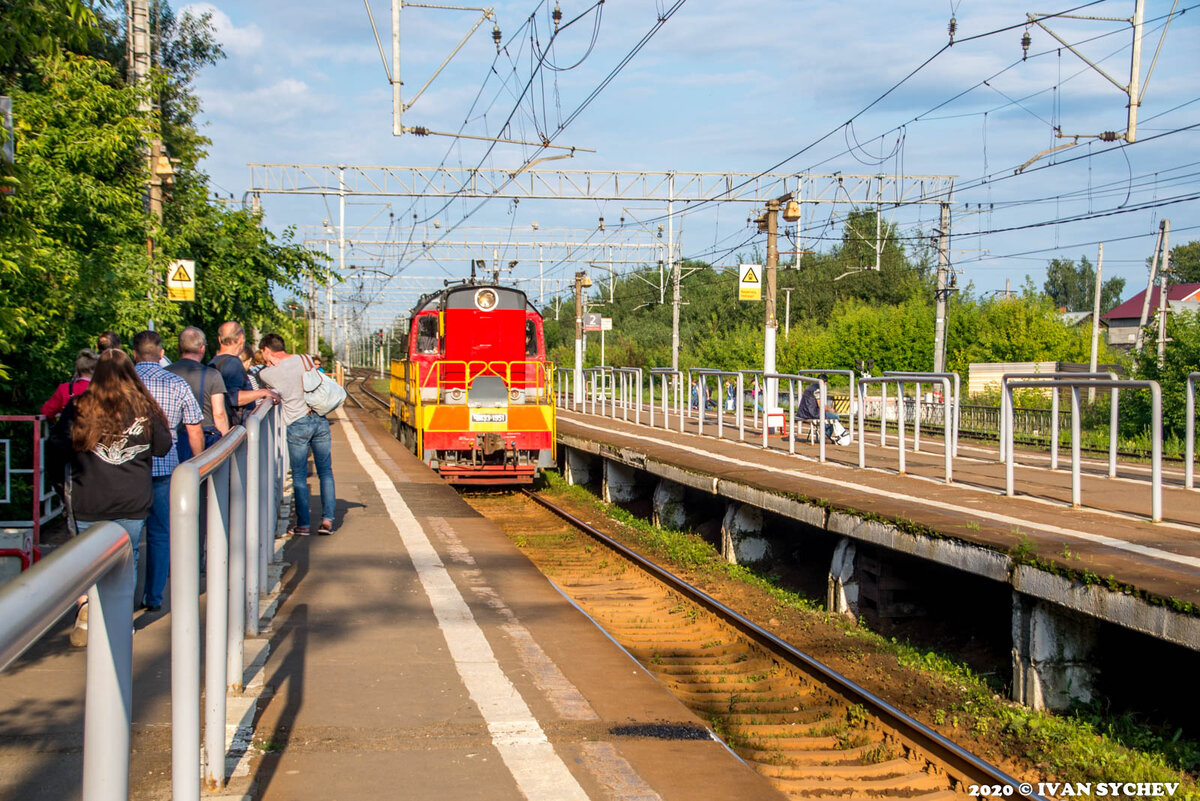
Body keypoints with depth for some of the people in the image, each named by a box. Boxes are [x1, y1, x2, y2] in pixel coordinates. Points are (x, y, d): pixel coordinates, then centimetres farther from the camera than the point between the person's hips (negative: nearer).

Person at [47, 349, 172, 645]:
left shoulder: (80, 406, -7)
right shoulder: (145, 407, -4)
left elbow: (57, 446, -4)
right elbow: (163, 447, 5)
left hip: (89, 501, 0)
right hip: (133, 501, 1)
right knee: (127, 559, 14)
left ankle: (86, 603, -14)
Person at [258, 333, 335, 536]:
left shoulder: (268, 373, -5)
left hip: (297, 424, -3)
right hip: (320, 419, 3)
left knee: (299, 476, 6)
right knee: (325, 472, 9)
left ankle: (303, 523, 6)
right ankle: (327, 519, 4)